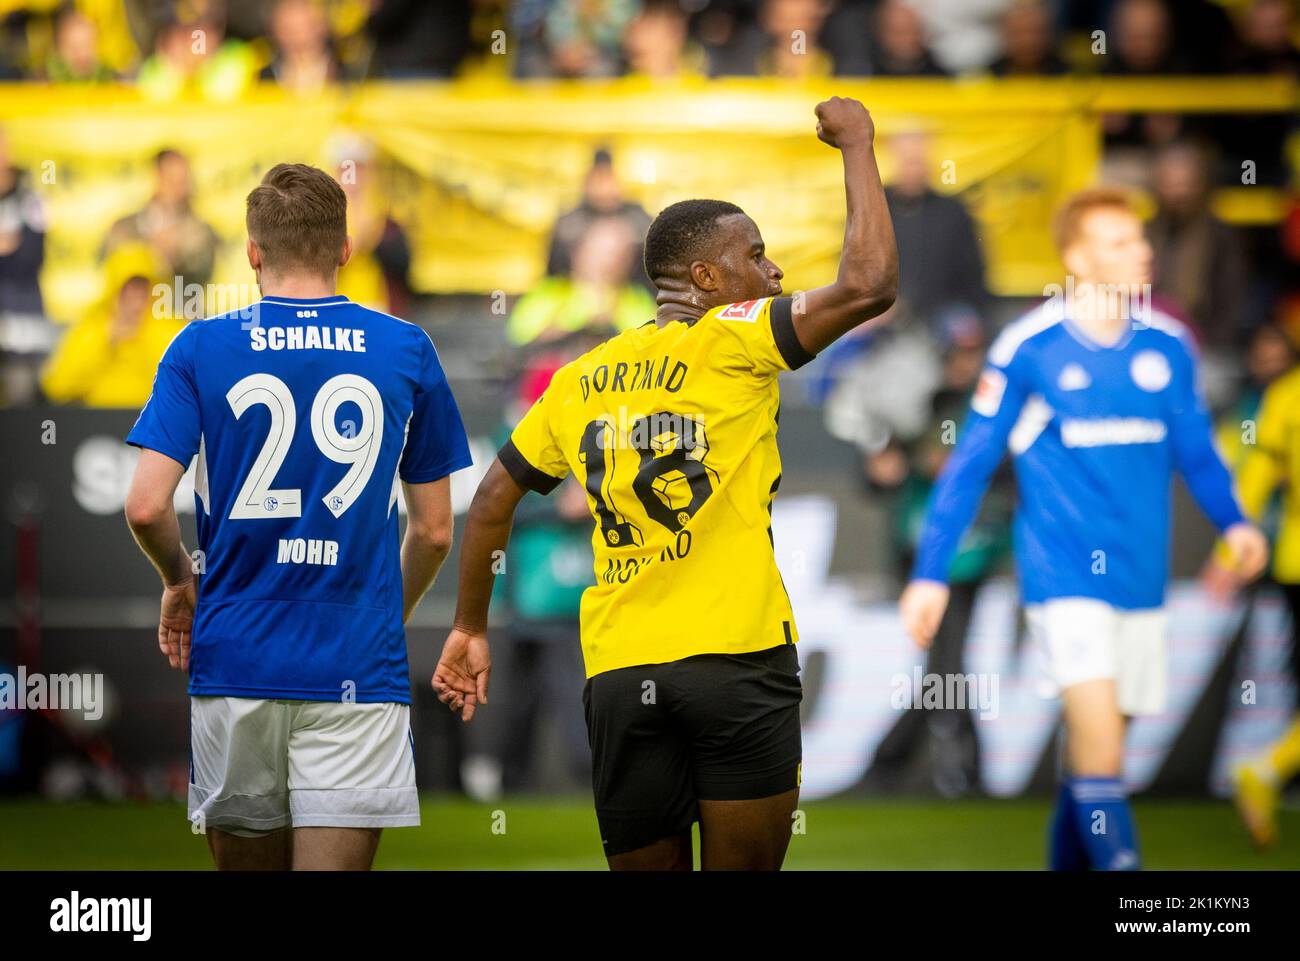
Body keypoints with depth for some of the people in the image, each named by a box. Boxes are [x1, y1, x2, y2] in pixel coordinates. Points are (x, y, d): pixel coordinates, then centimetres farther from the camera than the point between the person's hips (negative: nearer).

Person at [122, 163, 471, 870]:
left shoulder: (200, 349, 1)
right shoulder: (406, 350, 3)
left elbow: (145, 506, -8)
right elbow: (434, 531, 7)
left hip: (234, 660, 1)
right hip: (357, 668, -1)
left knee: (248, 862, 14)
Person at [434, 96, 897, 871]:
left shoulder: (581, 379, 14)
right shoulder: (733, 341, -3)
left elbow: (493, 500, 20)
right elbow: (870, 285, -12)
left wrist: (470, 627, 32)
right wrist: (857, 145, 1)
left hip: (618, 674, 5)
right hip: (737, 660, -5)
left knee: (647, 872, 11)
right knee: (744, 865, -1)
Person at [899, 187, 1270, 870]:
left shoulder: (1166, 344, 5)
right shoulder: (1027, 348, -7)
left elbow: (1195, 449, 14)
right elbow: (968, 466, -1)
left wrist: (1232, 522, -5)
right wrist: (930, 574, -4)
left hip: (1142, 581, 5)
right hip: (1064, 577, -5)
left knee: (1093, 746, 10)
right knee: (1098, 735, -17)